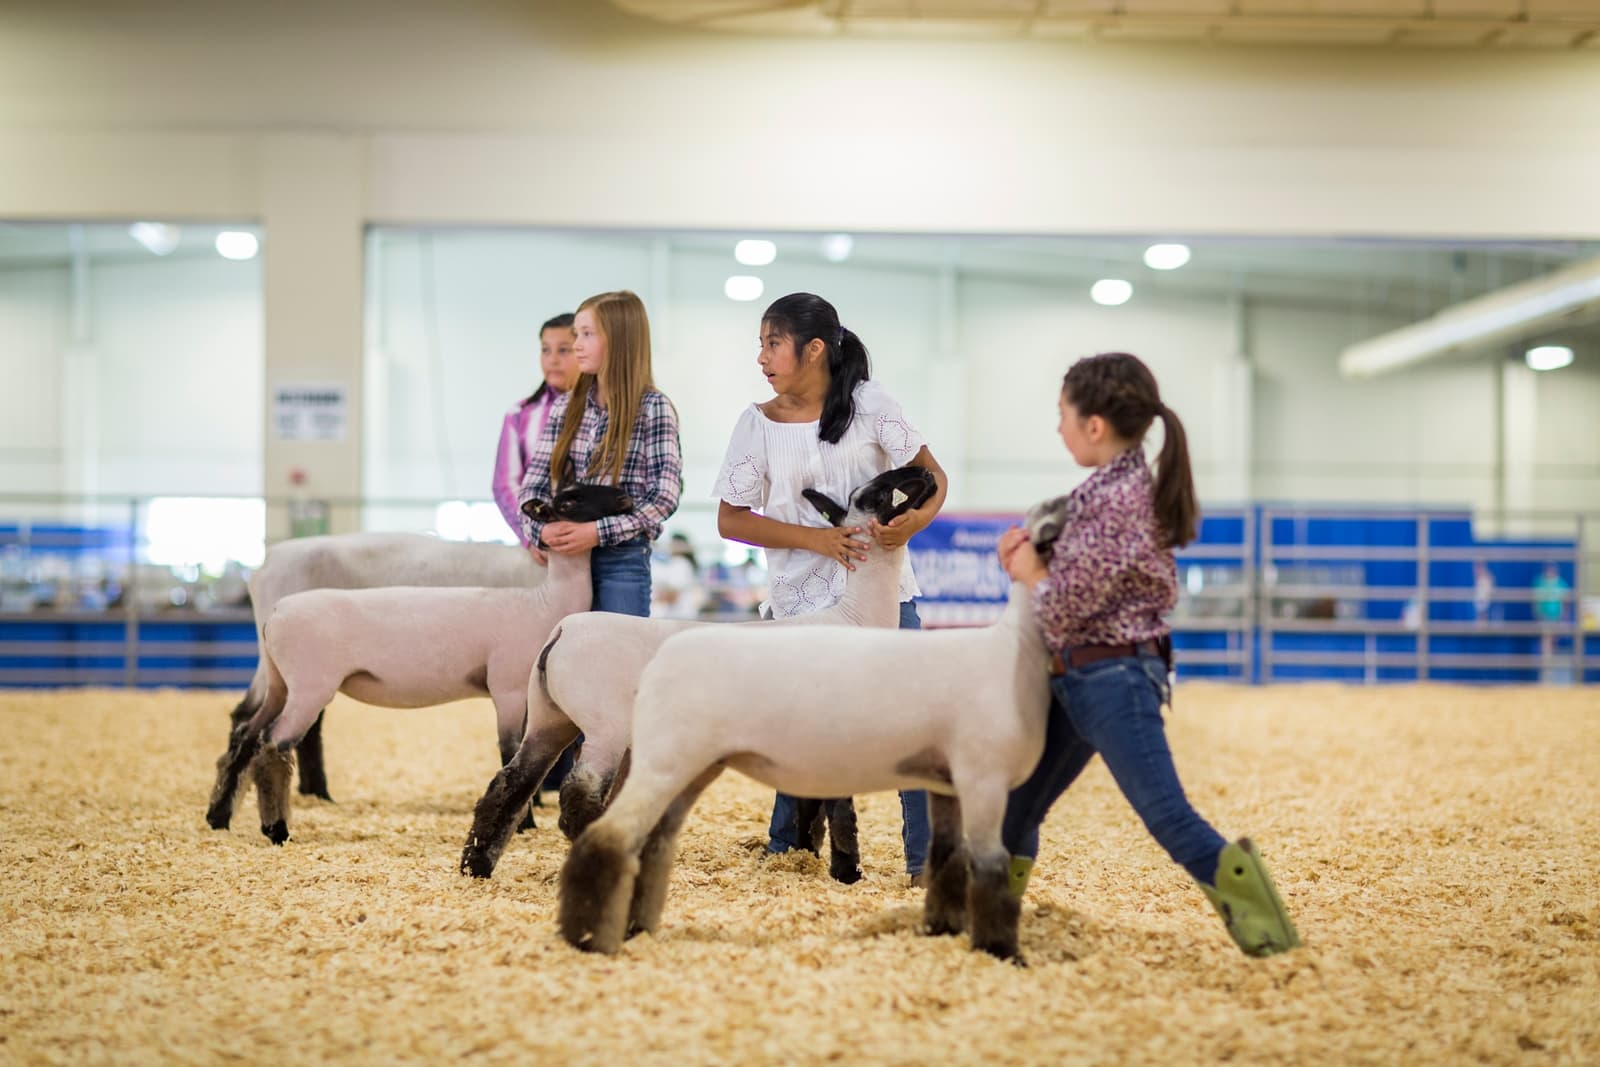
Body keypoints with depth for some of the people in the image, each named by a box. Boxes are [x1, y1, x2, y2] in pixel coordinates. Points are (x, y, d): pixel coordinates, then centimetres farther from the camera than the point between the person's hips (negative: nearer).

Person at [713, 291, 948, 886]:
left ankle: (926, 858, 4)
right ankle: (782, 855, 23)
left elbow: (931, 473, 0)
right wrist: (816, 539, -14)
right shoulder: (759, 423, -1)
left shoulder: (869, 403, -3)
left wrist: (918, 517, -23)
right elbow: (730, 520, -1)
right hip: (799, 606, 1)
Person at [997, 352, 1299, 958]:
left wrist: (1030, 574, 1)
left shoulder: (1115, 499, -21)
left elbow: (1064, 610, -20)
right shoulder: (1125, 485, 9)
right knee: (1016, 804, 18)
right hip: (1078, 680, 10)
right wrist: (1032, 550, 3)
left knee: (1168, 817, -11)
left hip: (1112, 678, -10)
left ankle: (1265, 930, -10)